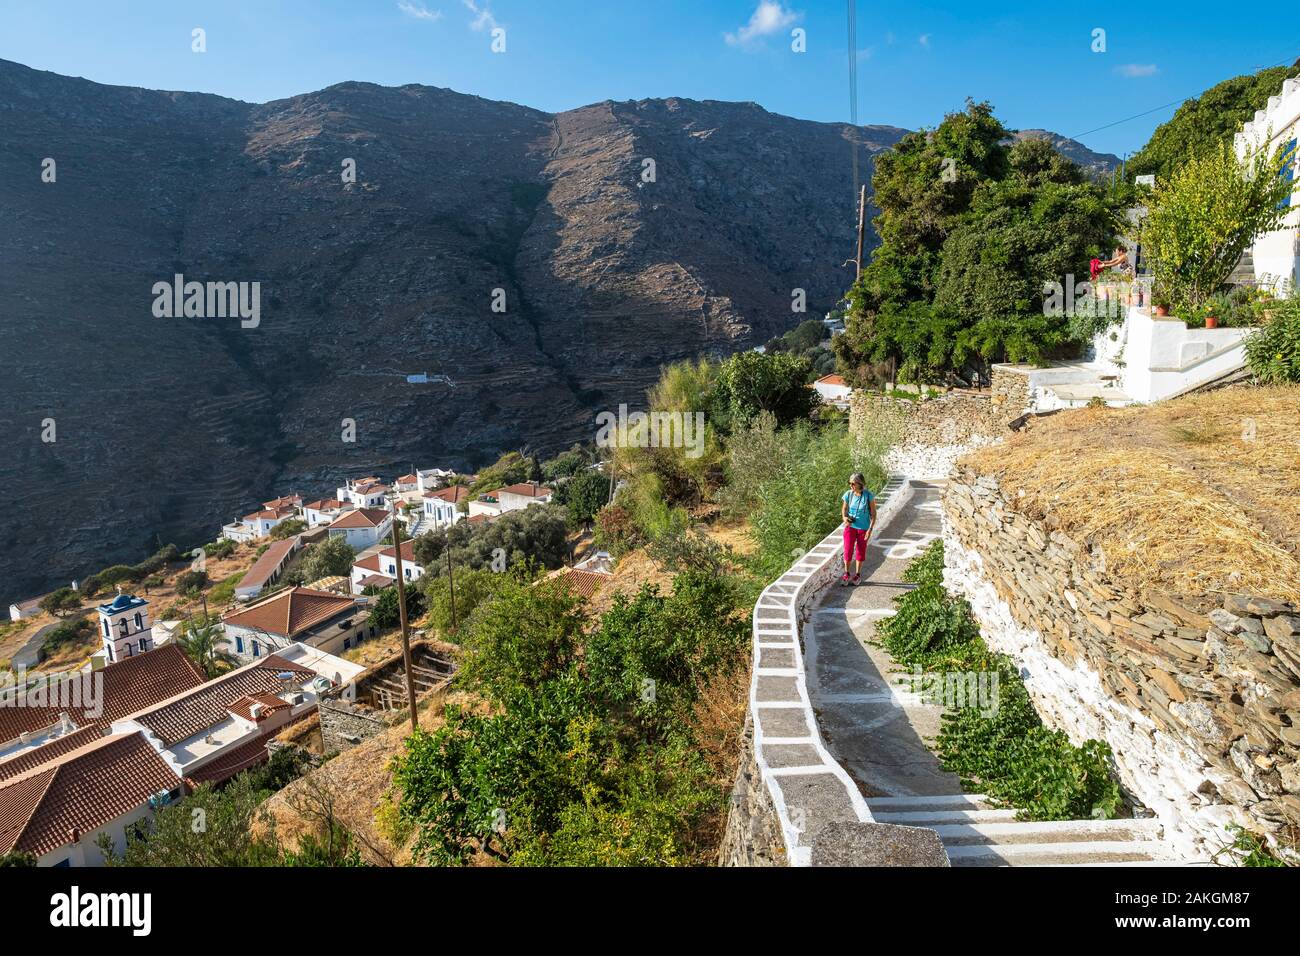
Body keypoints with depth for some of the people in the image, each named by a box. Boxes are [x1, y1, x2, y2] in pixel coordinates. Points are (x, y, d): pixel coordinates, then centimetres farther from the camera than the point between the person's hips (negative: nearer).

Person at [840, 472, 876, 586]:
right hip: (850, 526, 1)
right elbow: (844, 509, 6)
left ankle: (857, 574, 29)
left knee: (860, 552, 12)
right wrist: (845, 518, -15)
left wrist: (870, 529, -13)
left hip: (863, 528, -1)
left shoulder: (869, 496, -16)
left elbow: (873, 514, -8)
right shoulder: (848, 495, -9)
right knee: (848, 551, -4)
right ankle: (846, 574, 16)